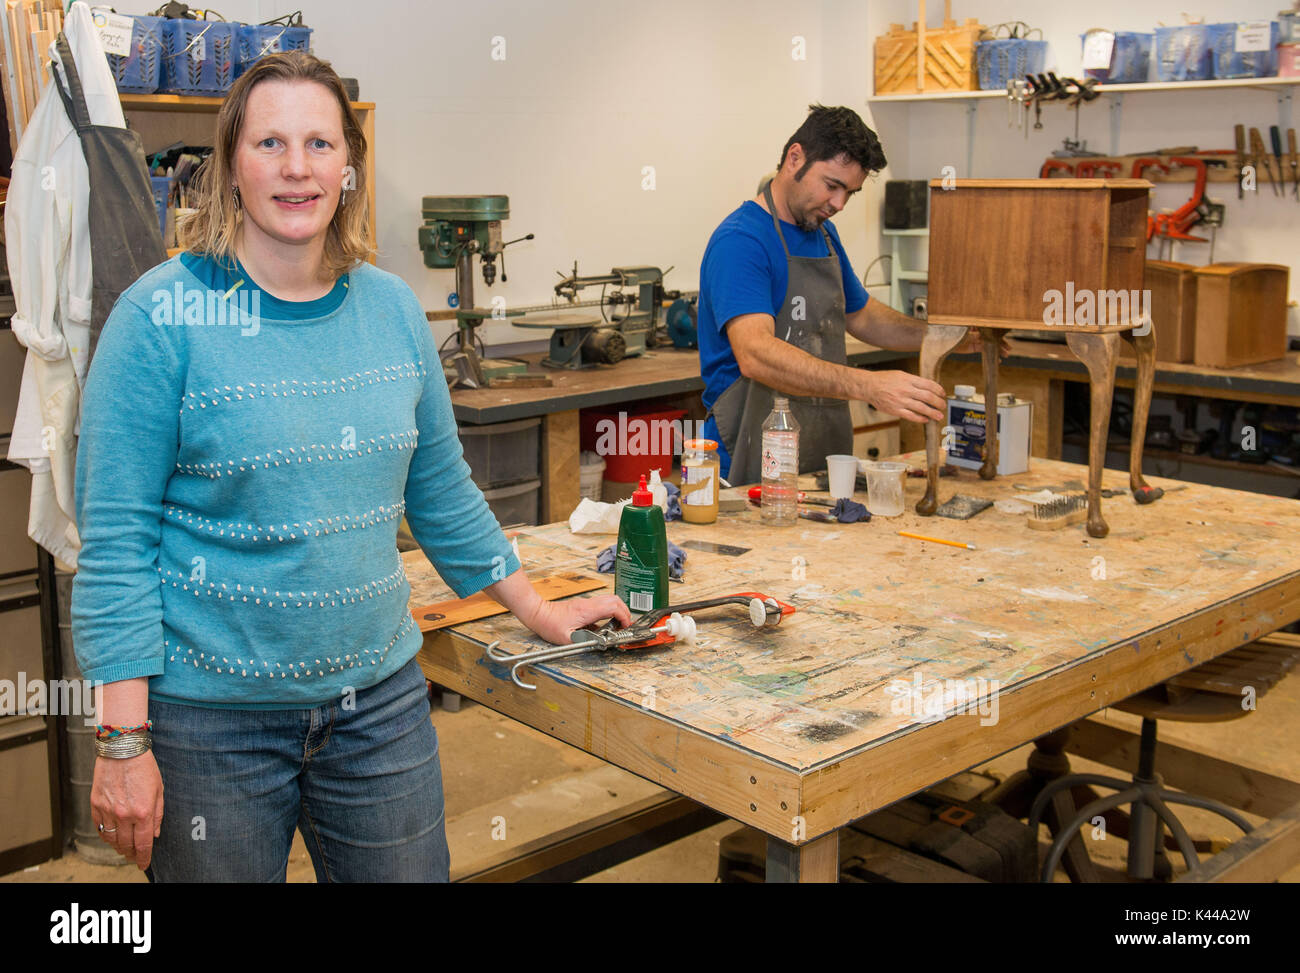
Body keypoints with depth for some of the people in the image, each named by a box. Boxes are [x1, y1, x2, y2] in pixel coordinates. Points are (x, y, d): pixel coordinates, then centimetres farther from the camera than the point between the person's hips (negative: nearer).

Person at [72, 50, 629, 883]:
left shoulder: (392, 308, 2)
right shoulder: (163, 315, -11)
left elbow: (441, 491, 13)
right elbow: (115, 540, -12)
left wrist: (537, 611, 16)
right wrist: (124, 740, -14)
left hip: (379, 698, 4)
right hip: (214, 717, -4)